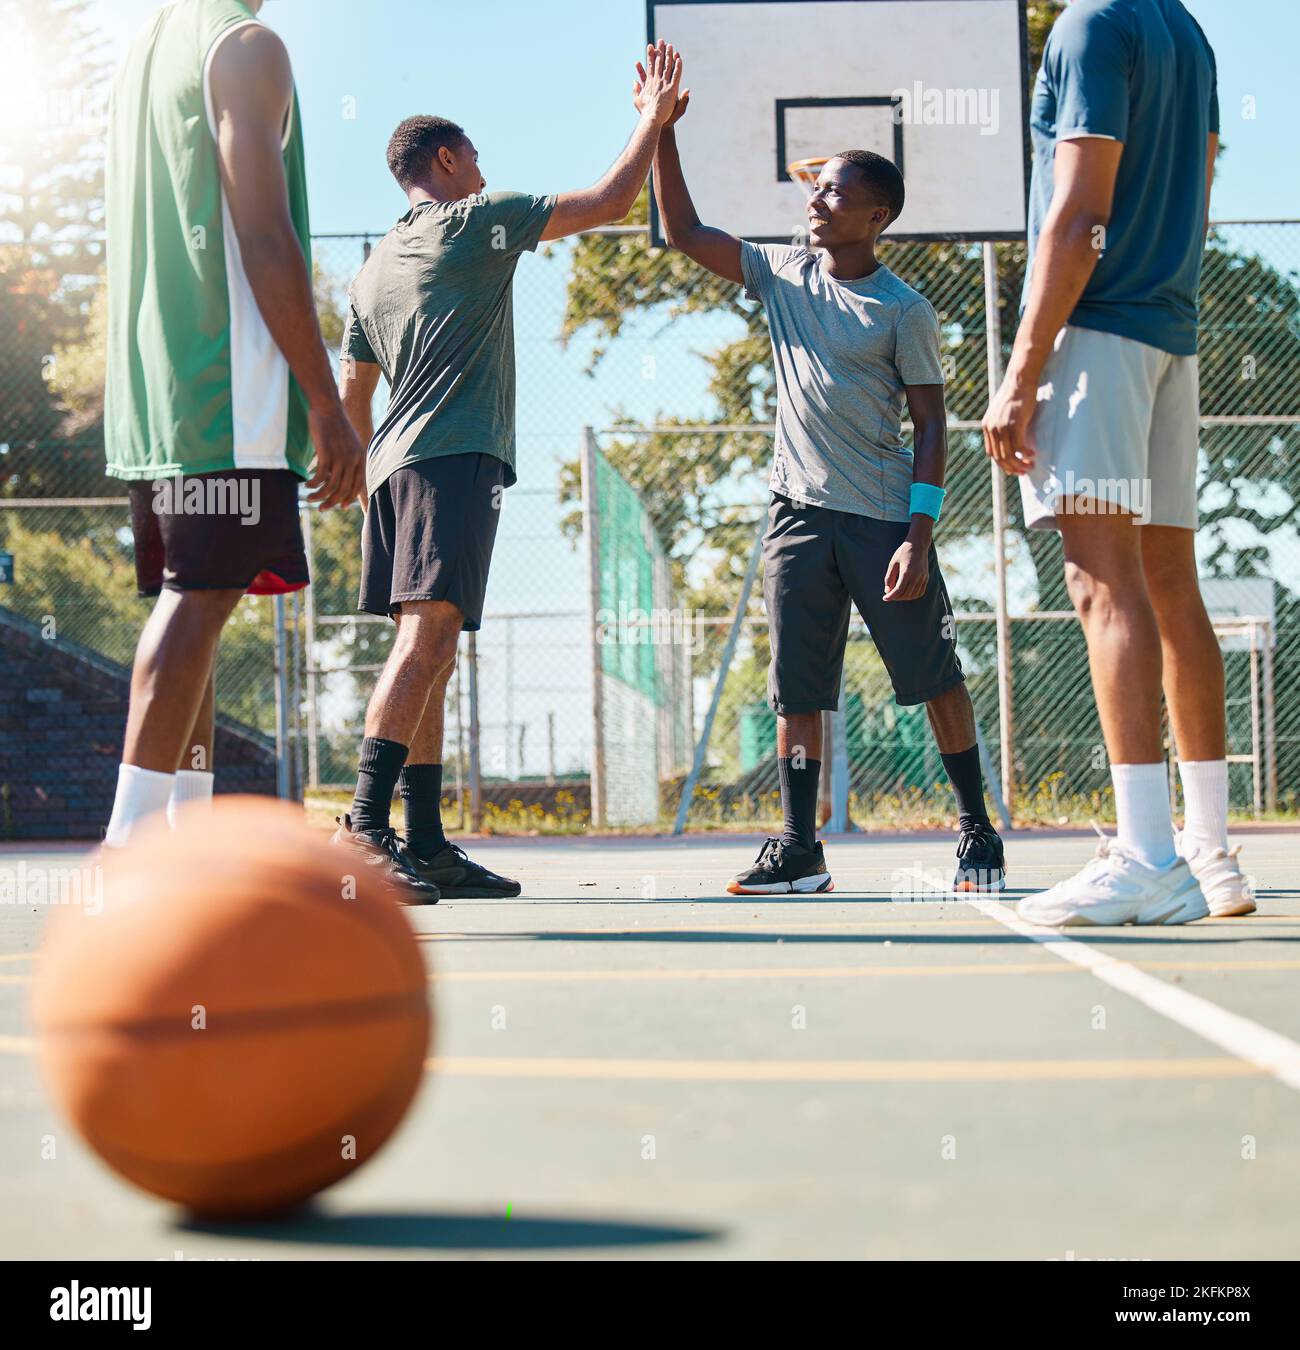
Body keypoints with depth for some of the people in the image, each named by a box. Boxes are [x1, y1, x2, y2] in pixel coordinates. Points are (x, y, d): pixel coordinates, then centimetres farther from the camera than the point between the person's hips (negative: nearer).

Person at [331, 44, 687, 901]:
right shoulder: (474, 223, 4)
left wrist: (363, 485, 31)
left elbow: (353, 401, 26)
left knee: (430, 650, 7)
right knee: (429, 632, -19)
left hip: (396, 465, 9)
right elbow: (611, 202, 4)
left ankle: (426, 840, 5)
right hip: (456, 455, -9)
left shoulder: (374, 272, 24)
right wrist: (656, 118, 16)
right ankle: (366, 823, -32)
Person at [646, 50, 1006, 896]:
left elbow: (931, 421, -4)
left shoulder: (903, 309, -3)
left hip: (885, 518, -4)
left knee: (937, 677, 0)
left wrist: (919, 534, -12)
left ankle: (979, 833, 12)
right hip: (800, 513, 4)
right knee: (797, 690, 2)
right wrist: (664, 130, 2)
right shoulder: (783, 275, 9)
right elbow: (685, 233, 10)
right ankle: (801, 850, 7)